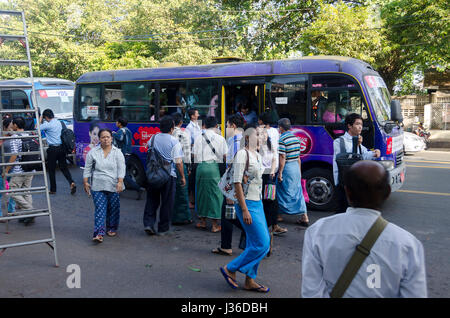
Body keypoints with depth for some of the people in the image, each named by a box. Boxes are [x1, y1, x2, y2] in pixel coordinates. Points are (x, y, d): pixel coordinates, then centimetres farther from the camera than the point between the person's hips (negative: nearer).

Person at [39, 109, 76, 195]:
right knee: (63, 167, 12)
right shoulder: (59, 122, 9)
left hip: (53, 149, -6)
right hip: (62, 148, 6)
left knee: (51, 169, 7)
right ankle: (72, 182, -9)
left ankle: (53, 189, 14)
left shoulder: (48, 125, -13)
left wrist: (40, 121, 7)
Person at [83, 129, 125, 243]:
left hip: (114, 187, 1)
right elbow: (87, 169, 8)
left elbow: (121, 168, -4)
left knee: (114, 209, 8)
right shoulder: (93, 152, 4)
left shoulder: (117, 152, 2)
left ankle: (112, 229, 26)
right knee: (100, 209, -6)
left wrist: (120, 182, -14)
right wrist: (85, 182, 3)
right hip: (98, 187, 0)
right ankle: (99, 233, -10)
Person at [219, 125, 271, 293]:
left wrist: (259, 203, 18)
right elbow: (237, 183, -17)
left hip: (258, 203, 9)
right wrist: (244, 210, -21)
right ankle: (230, 269, 6)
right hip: (246, 203, -9)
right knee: (262, 244, -8)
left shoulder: (258, 156, 14)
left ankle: (250, 281, 21)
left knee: (255, 243, 10)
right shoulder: (242, 154, -13)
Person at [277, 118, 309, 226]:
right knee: (298, 192, 9)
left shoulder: (282, 139, -13)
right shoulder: (295, 138, 11)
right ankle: (304, 216, 8)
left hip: (287, 167, -7)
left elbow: (282, 157, -18)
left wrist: (280, 173, -14)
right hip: (296, 166, 7)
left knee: (283, 192, 4)